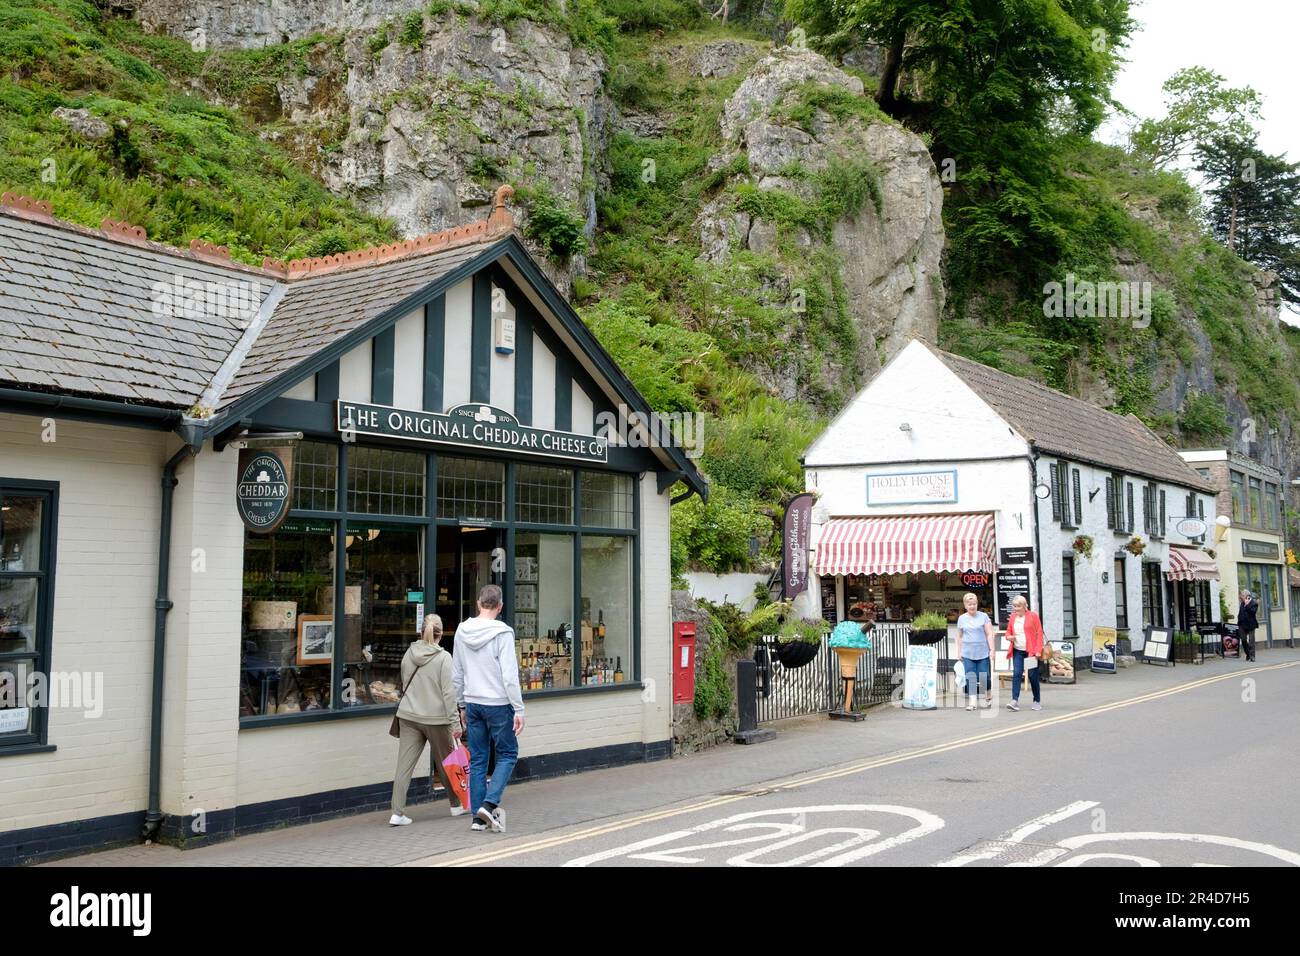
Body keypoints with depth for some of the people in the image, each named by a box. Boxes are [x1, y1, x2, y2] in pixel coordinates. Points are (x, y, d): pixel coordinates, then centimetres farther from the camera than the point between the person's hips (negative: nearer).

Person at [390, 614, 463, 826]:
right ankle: (456, 805, 29)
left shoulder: (409, 654, 4)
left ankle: (397, 813, -3)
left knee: (404, 765, 1)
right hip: (436, 717, -3)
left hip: (408, 715, 4)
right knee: (446, 762, 13)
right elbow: (448, 692, -14)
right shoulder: (443, 658, -10)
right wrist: (455, 722, -10)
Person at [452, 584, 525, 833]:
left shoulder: (462, 631, 5)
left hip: (473, 703, 5)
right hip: (497, 703, -5)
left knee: (477, 759, 11)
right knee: (507, 754, 9)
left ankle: (478, 816, 13)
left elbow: (456, 674, 12)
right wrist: (519, 709, -11)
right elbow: (509, 676, -17)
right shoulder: (502, 633, -13)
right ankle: (489, 803, -6)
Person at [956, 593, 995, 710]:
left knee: (985, 677, 1)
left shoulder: (983, 616, 2)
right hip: (967, 654, 2)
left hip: (983, 653, -2)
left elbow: (989, 634, 1)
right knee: (970, 678, -3)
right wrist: (959, 652, 11)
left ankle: (988, 697, 26)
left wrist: (992, 649, -5)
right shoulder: (961, 619, 9)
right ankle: (971, 702, -2)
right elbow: (960, 636, 15)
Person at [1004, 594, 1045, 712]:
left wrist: (1038, 650, -12)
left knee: (1033, 676, 3)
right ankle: (1015, 701, -14)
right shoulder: (1012, 617, 10)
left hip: (1031, 651, -3)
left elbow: (1039, 633, -5)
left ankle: (1037, 701, 18)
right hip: (1017, 651, 3)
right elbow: (1008, 631, 20)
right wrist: (1009, 637, -4)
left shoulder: (1033, 616, -3)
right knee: (1016, 674, -9)